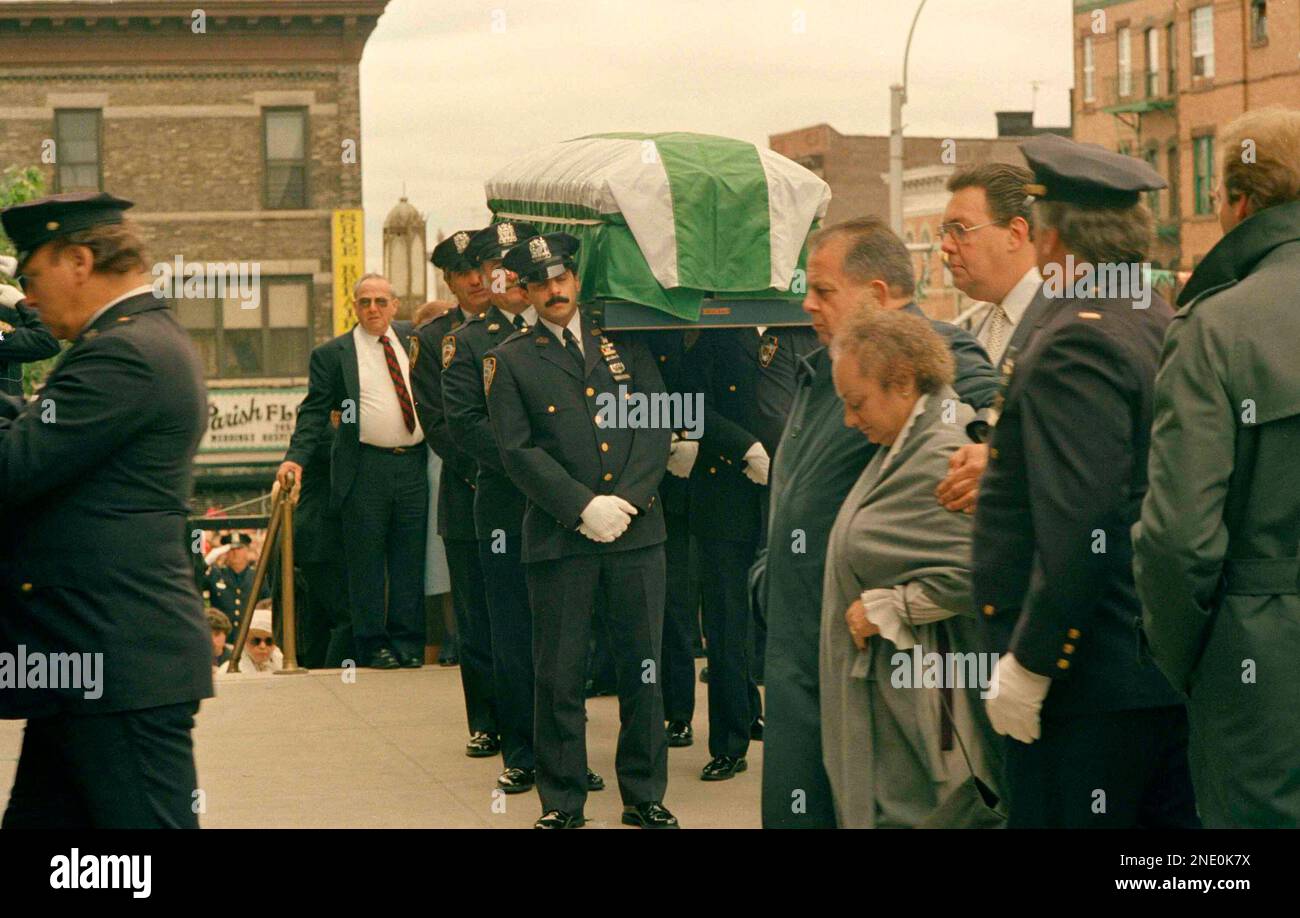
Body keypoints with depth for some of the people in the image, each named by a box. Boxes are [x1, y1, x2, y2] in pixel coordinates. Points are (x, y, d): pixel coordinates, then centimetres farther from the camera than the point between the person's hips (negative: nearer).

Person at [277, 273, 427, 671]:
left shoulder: (414, 338, 13)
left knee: (410, 559, 5)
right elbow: (314, 411, -1)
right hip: (364, 469, -3)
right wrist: (296, 457, -13)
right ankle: (373, 645, 6)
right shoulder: (332, 354, 3)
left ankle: (408, 642, 11)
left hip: (414, 463, 3)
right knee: (366, 562, 0)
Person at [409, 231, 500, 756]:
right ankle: (485, 722, 11)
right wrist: (478, 468, -10)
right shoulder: (432, 339, 6)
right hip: (467, 494, 0)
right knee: (476, 619, 3)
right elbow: (435, 421, 0)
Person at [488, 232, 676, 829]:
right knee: (560, 674, 1)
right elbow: (518, 451, -4)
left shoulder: (625, 344, 11)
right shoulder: (510, 361, 4)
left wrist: (627, 498, -9)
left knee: (642, 668, 6)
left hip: (636, 530, 2)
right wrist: (583, 507, -13)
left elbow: (657, 425, 5)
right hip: (559, 536, -2)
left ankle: (644, 795, 18)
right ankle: (561, 801, 13)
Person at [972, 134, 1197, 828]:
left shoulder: (1077, 343, -17)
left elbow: (1082, 523, -24)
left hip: (1090, 689, -9)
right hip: (1175, 674, 10)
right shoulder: (1169, 325, 12)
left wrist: (1028, 664, -19)